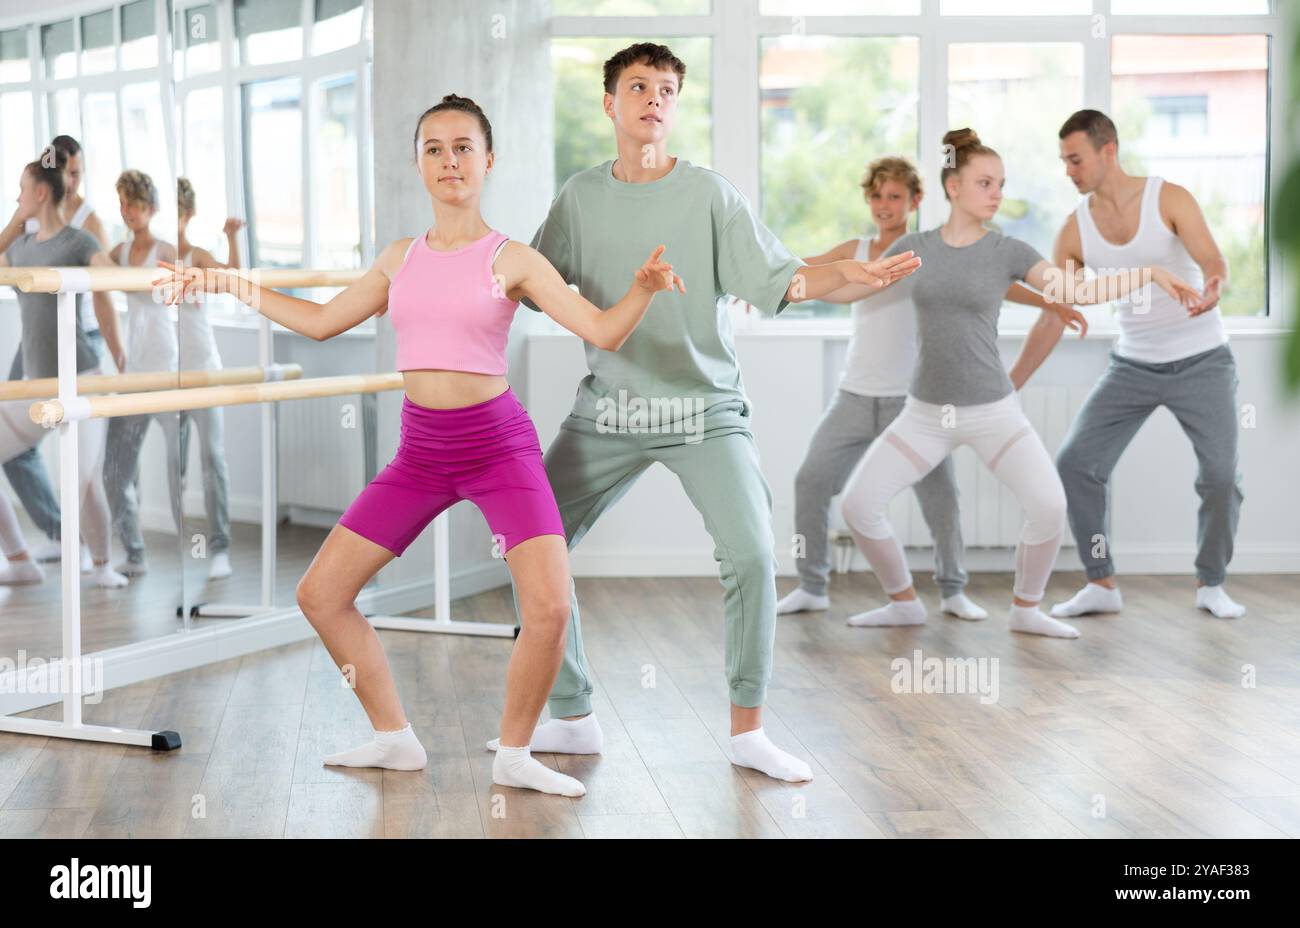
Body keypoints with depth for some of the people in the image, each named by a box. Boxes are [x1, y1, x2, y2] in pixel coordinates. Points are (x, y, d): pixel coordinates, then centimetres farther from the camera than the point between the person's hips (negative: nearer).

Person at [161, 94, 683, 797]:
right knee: (319, 594, 2)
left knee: (549, 610, -21)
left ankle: (514, 755, 4)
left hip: (499, 444, -5)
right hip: (420, 450, 5)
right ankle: (393, 738, 18)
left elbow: (603, 331, -11)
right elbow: (321, 321, 18)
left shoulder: (512, 260, -4)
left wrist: (643, 288, -30)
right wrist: (231, 285, 19)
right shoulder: (400, 259, 8)